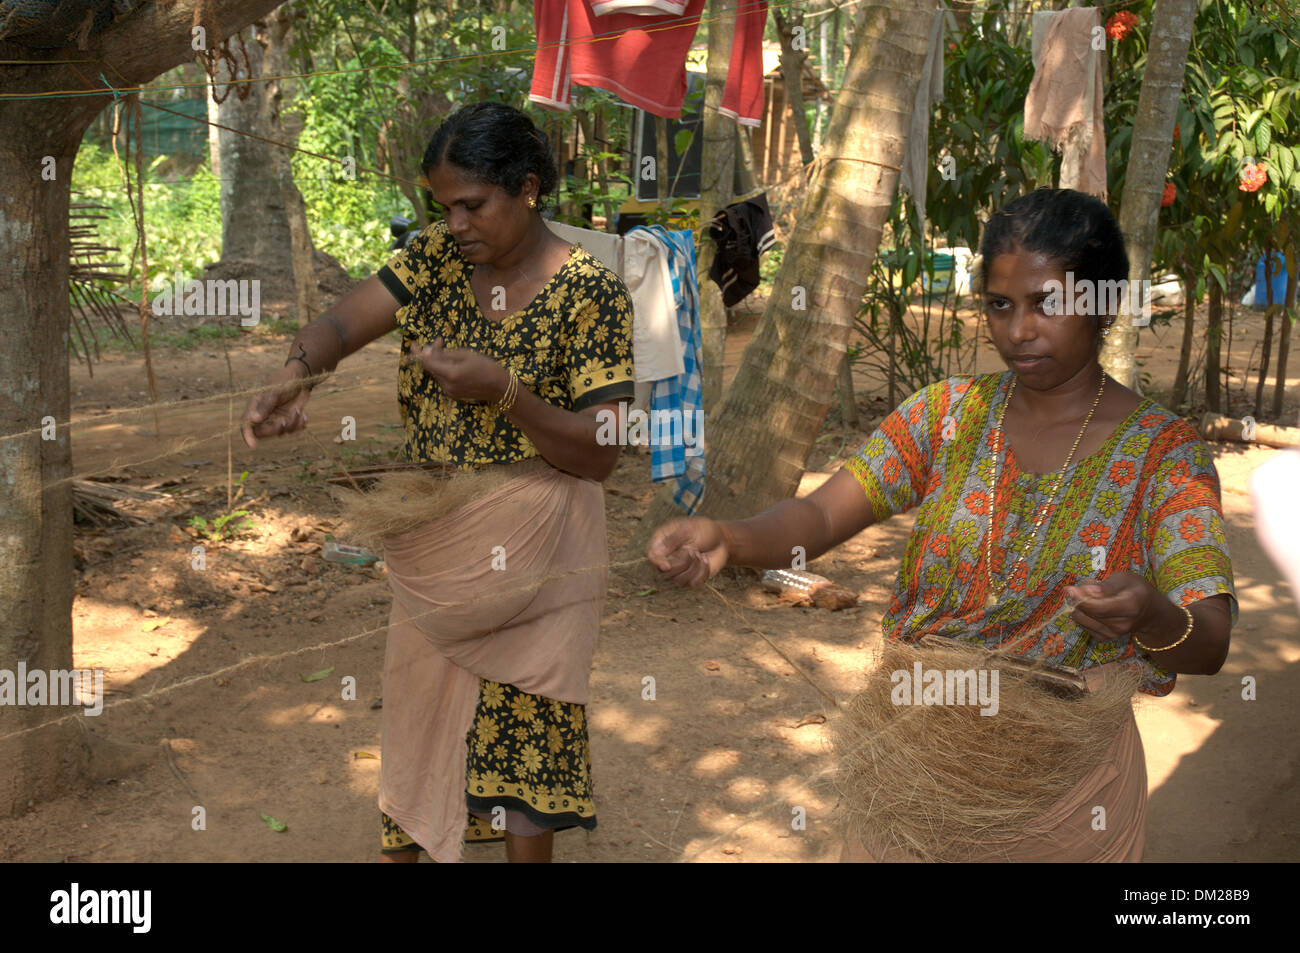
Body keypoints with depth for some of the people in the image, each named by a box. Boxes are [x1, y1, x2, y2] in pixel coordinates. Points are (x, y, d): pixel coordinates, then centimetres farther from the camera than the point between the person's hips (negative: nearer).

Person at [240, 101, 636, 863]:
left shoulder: (590, 293, -14)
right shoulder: (439, 257, 1)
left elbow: (600, 455, -16)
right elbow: (342, 324, -8)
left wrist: (505, 390, -28)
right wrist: (295, 377, -29)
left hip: (527, 555, -5)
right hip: (427, 541, 5)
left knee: (520, 736, 5)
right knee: (415, 712, 18)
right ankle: (400, 845, 38)